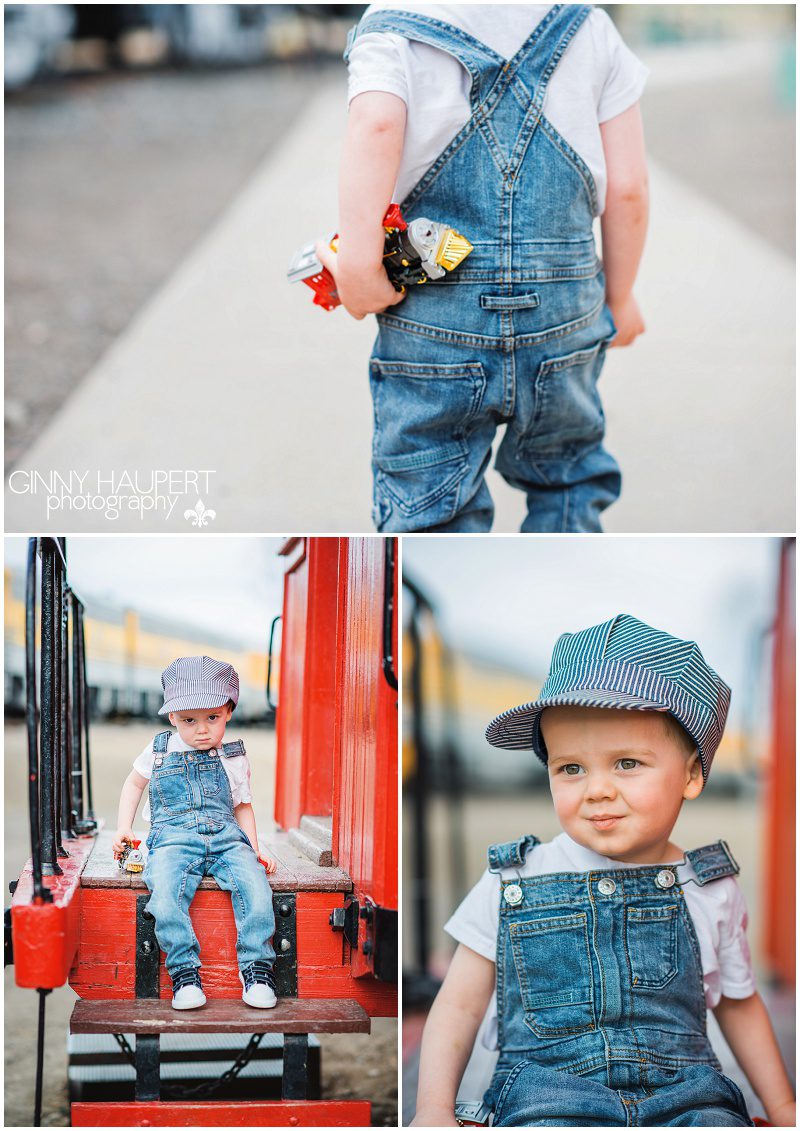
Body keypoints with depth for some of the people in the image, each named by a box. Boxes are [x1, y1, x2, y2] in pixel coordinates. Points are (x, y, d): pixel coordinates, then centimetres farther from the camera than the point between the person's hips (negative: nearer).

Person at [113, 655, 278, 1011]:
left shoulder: (234, 759, 13)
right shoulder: (159, 751, 12)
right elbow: (134, 783, 28)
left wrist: (255, 849, 14)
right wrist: (124, 828, 18)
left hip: (225, 836, 1)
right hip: (173, 837, -1)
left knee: (255, 885, -28)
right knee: (164, 895, -33)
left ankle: (256, 968, -17)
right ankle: (184, 971, -25)